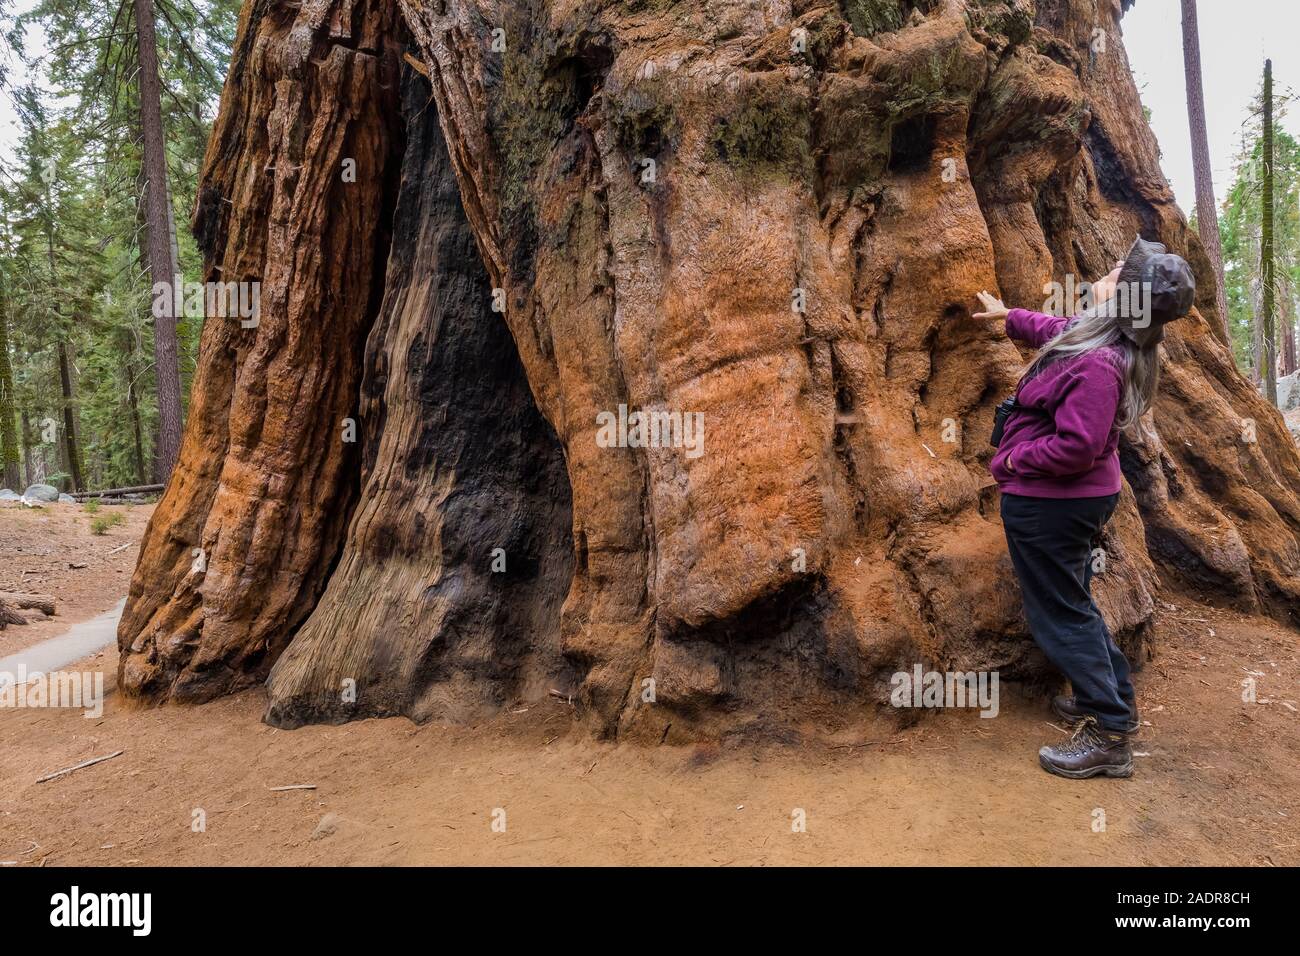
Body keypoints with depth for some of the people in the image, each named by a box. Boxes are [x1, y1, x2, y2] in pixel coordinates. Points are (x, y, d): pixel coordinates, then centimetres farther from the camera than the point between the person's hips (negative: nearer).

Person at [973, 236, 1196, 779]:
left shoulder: (1098, 363, -28)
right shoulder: (1094, 335, 2)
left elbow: (1076, 446, -32)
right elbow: (1057, 330, 26)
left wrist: (1016, 458, -17)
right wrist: (1010, 317, 37)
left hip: (1048, 502, -10)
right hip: (1085, 496, 10)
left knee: (1061, 614, 1)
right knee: (1074, 601, 23)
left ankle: (1109, 736, 10)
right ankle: (1112, 698, 37)